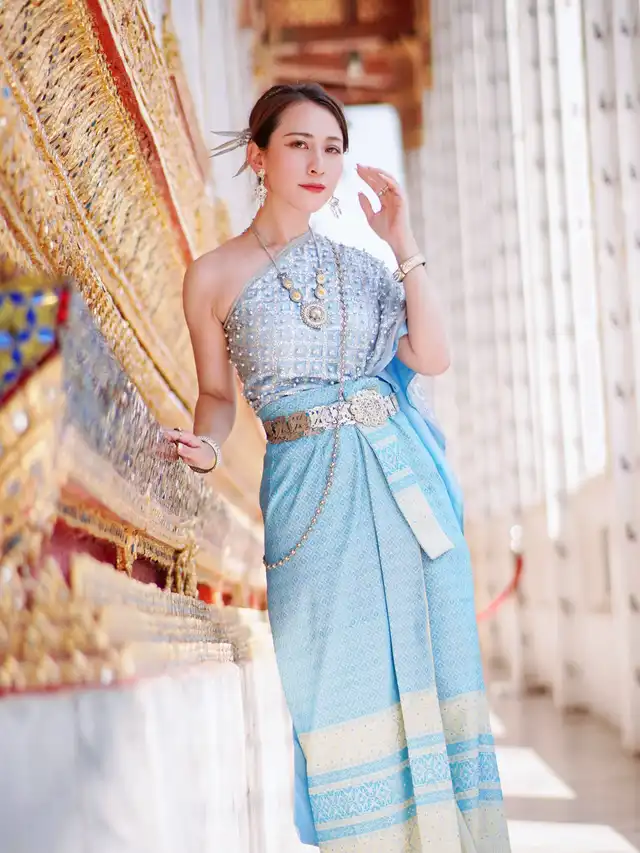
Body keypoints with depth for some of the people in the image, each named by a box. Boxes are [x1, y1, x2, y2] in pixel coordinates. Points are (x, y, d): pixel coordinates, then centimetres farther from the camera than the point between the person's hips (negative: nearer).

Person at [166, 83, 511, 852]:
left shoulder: (356, 265, 12)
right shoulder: (214, 276, 4)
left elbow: (433, 357, 1)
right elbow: (217, 393, 10)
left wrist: (404, 244, -2)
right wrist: (204, 447, -11)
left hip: (403, 480, 3)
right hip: (309, 493, -3)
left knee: (422, 672, 3)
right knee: (337, 681, -4)